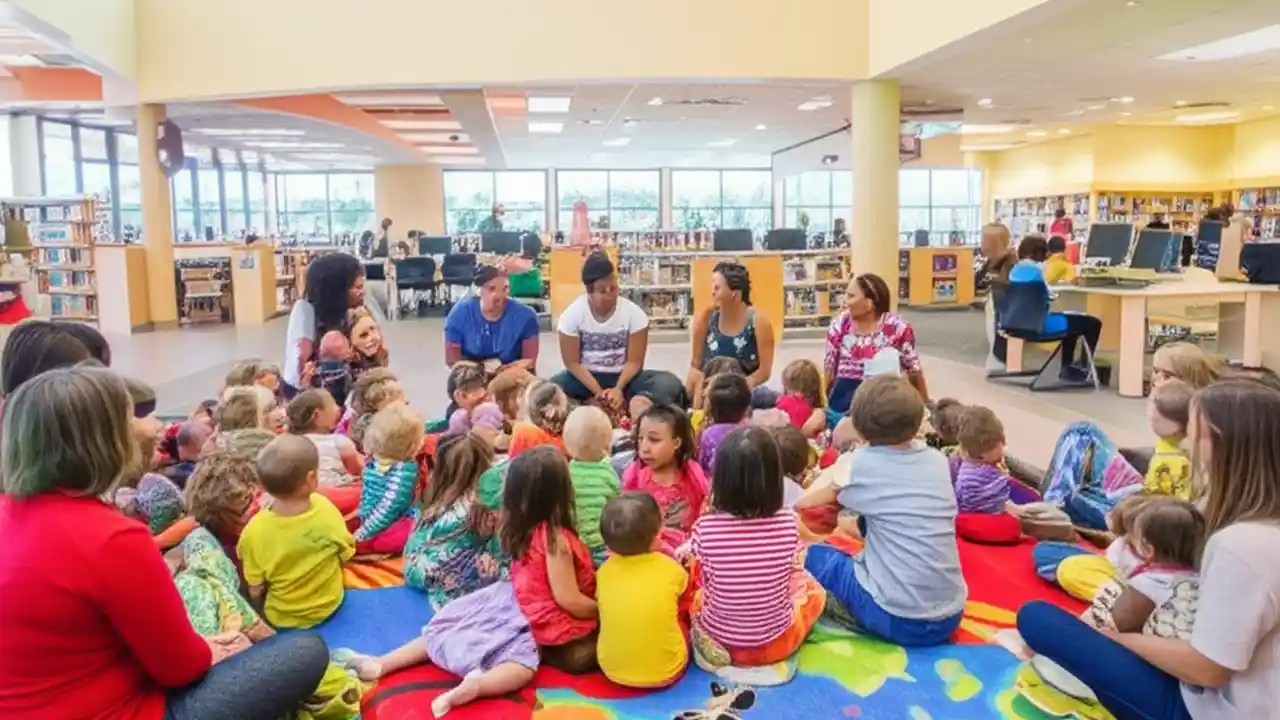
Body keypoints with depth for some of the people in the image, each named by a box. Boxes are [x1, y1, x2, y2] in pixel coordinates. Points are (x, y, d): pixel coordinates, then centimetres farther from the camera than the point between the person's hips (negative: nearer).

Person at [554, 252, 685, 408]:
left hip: (623, 377, 0)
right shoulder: (572, 315, -11)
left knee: (669, 385, -27)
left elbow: (634, 361, -8)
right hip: (586, 378, 0)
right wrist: (598, 393, -22)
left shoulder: (634, 313, -11)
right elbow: (572, 362, -9)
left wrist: (619, 389, -26)